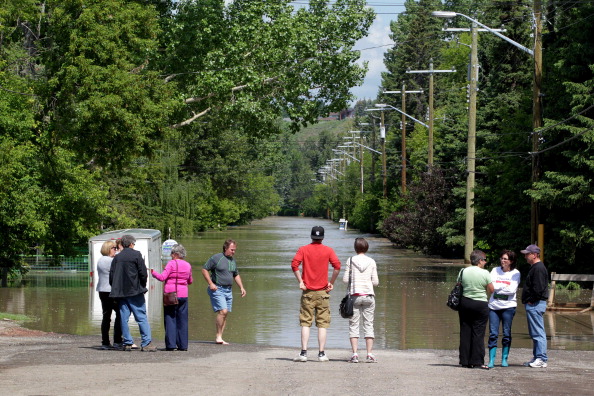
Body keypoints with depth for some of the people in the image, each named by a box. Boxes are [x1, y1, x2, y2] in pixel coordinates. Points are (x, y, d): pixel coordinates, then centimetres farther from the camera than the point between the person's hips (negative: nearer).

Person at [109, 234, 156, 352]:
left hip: (120, 292, 4)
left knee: (124, 318, 7)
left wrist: (116, 288, 16)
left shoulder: (117, 257, 8)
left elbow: (111, 276, 7)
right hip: (135, 291, -4)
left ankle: (127, 343, 7)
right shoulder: (136, 255, -4)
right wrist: (143, 286, 8)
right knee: (142, 318, -3)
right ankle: (146, 343, -7)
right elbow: (143, 273, -7)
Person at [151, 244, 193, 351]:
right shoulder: (187, 265, 9)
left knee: (170, 319, 0)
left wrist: (153, 273, 3)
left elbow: (162, 277, -13)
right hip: (183, 295, 4)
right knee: (182, 320, 7)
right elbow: (190, 281, 19)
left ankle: (170, 344, -5)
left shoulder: (171, 263, -7)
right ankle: (183, 345, 6)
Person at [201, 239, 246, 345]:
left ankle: (219, 338, 8)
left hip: (228, 290, 7)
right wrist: (210, 283, -14)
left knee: (225, 314, 4)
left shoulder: (233, 261, 14)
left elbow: (236, 275, 27)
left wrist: (241, 287, 15)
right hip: (217, 289, -7)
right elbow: (204, 269, -6)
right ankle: (218, 336, -10)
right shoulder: (216, 258, -7)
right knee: (223, 311, -19)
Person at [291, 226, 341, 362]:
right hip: (322, 292, 0)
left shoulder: (303, 249, 3)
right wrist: (331, 283, 0)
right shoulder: (328, 250, 2)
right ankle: (321, 354, 0)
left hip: (308, 292, 0)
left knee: (305, 323, 2)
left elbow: (294, 264, -11)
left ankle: (304, 353, -6)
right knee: (322, 324, 3)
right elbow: (337, 266, -10)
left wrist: (300, 282, -5)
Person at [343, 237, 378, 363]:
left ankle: (354, 354, -5)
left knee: (353, 325, 3)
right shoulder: (372, 262, 2)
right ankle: (369, 354, -1)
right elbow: (375, 282, 1)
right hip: (368, 295, 1)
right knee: (368, 324, 5)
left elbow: (345, 279, -3)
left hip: (355, 295, -1)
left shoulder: (351, 261, -2)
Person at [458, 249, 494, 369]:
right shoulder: (485, 273, -8)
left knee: (465, 332, 8)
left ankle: (464, 360, 10)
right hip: (480, 304, -3)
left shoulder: (463, 271, 2)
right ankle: (477, 361, -3)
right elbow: (491, 290, -3)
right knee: (478, 333, 0)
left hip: (465, 302, 4)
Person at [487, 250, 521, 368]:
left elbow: (512, 290, -9)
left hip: (508, 306, -2)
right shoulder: (495, 270, 10)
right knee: (493, 334, -3)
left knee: (507, 334, 2)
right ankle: (491, 360, -1)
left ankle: (504, 359, 11)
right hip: (494, 305, 2)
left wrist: (497, 287, -4)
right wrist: (504, 286, -6)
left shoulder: (515, 273, 3)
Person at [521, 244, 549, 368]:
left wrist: (532, 300, -14)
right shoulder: (535, 267, 18)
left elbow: (538, 288, -23)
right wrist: (528, 301, 14)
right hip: (533, 305, 11)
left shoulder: (538, 268, -15)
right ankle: (537, 357, 19)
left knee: (538, 333, -9)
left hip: (535, 305, -11)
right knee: (535, 333, 14)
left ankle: (541, 359, -9)